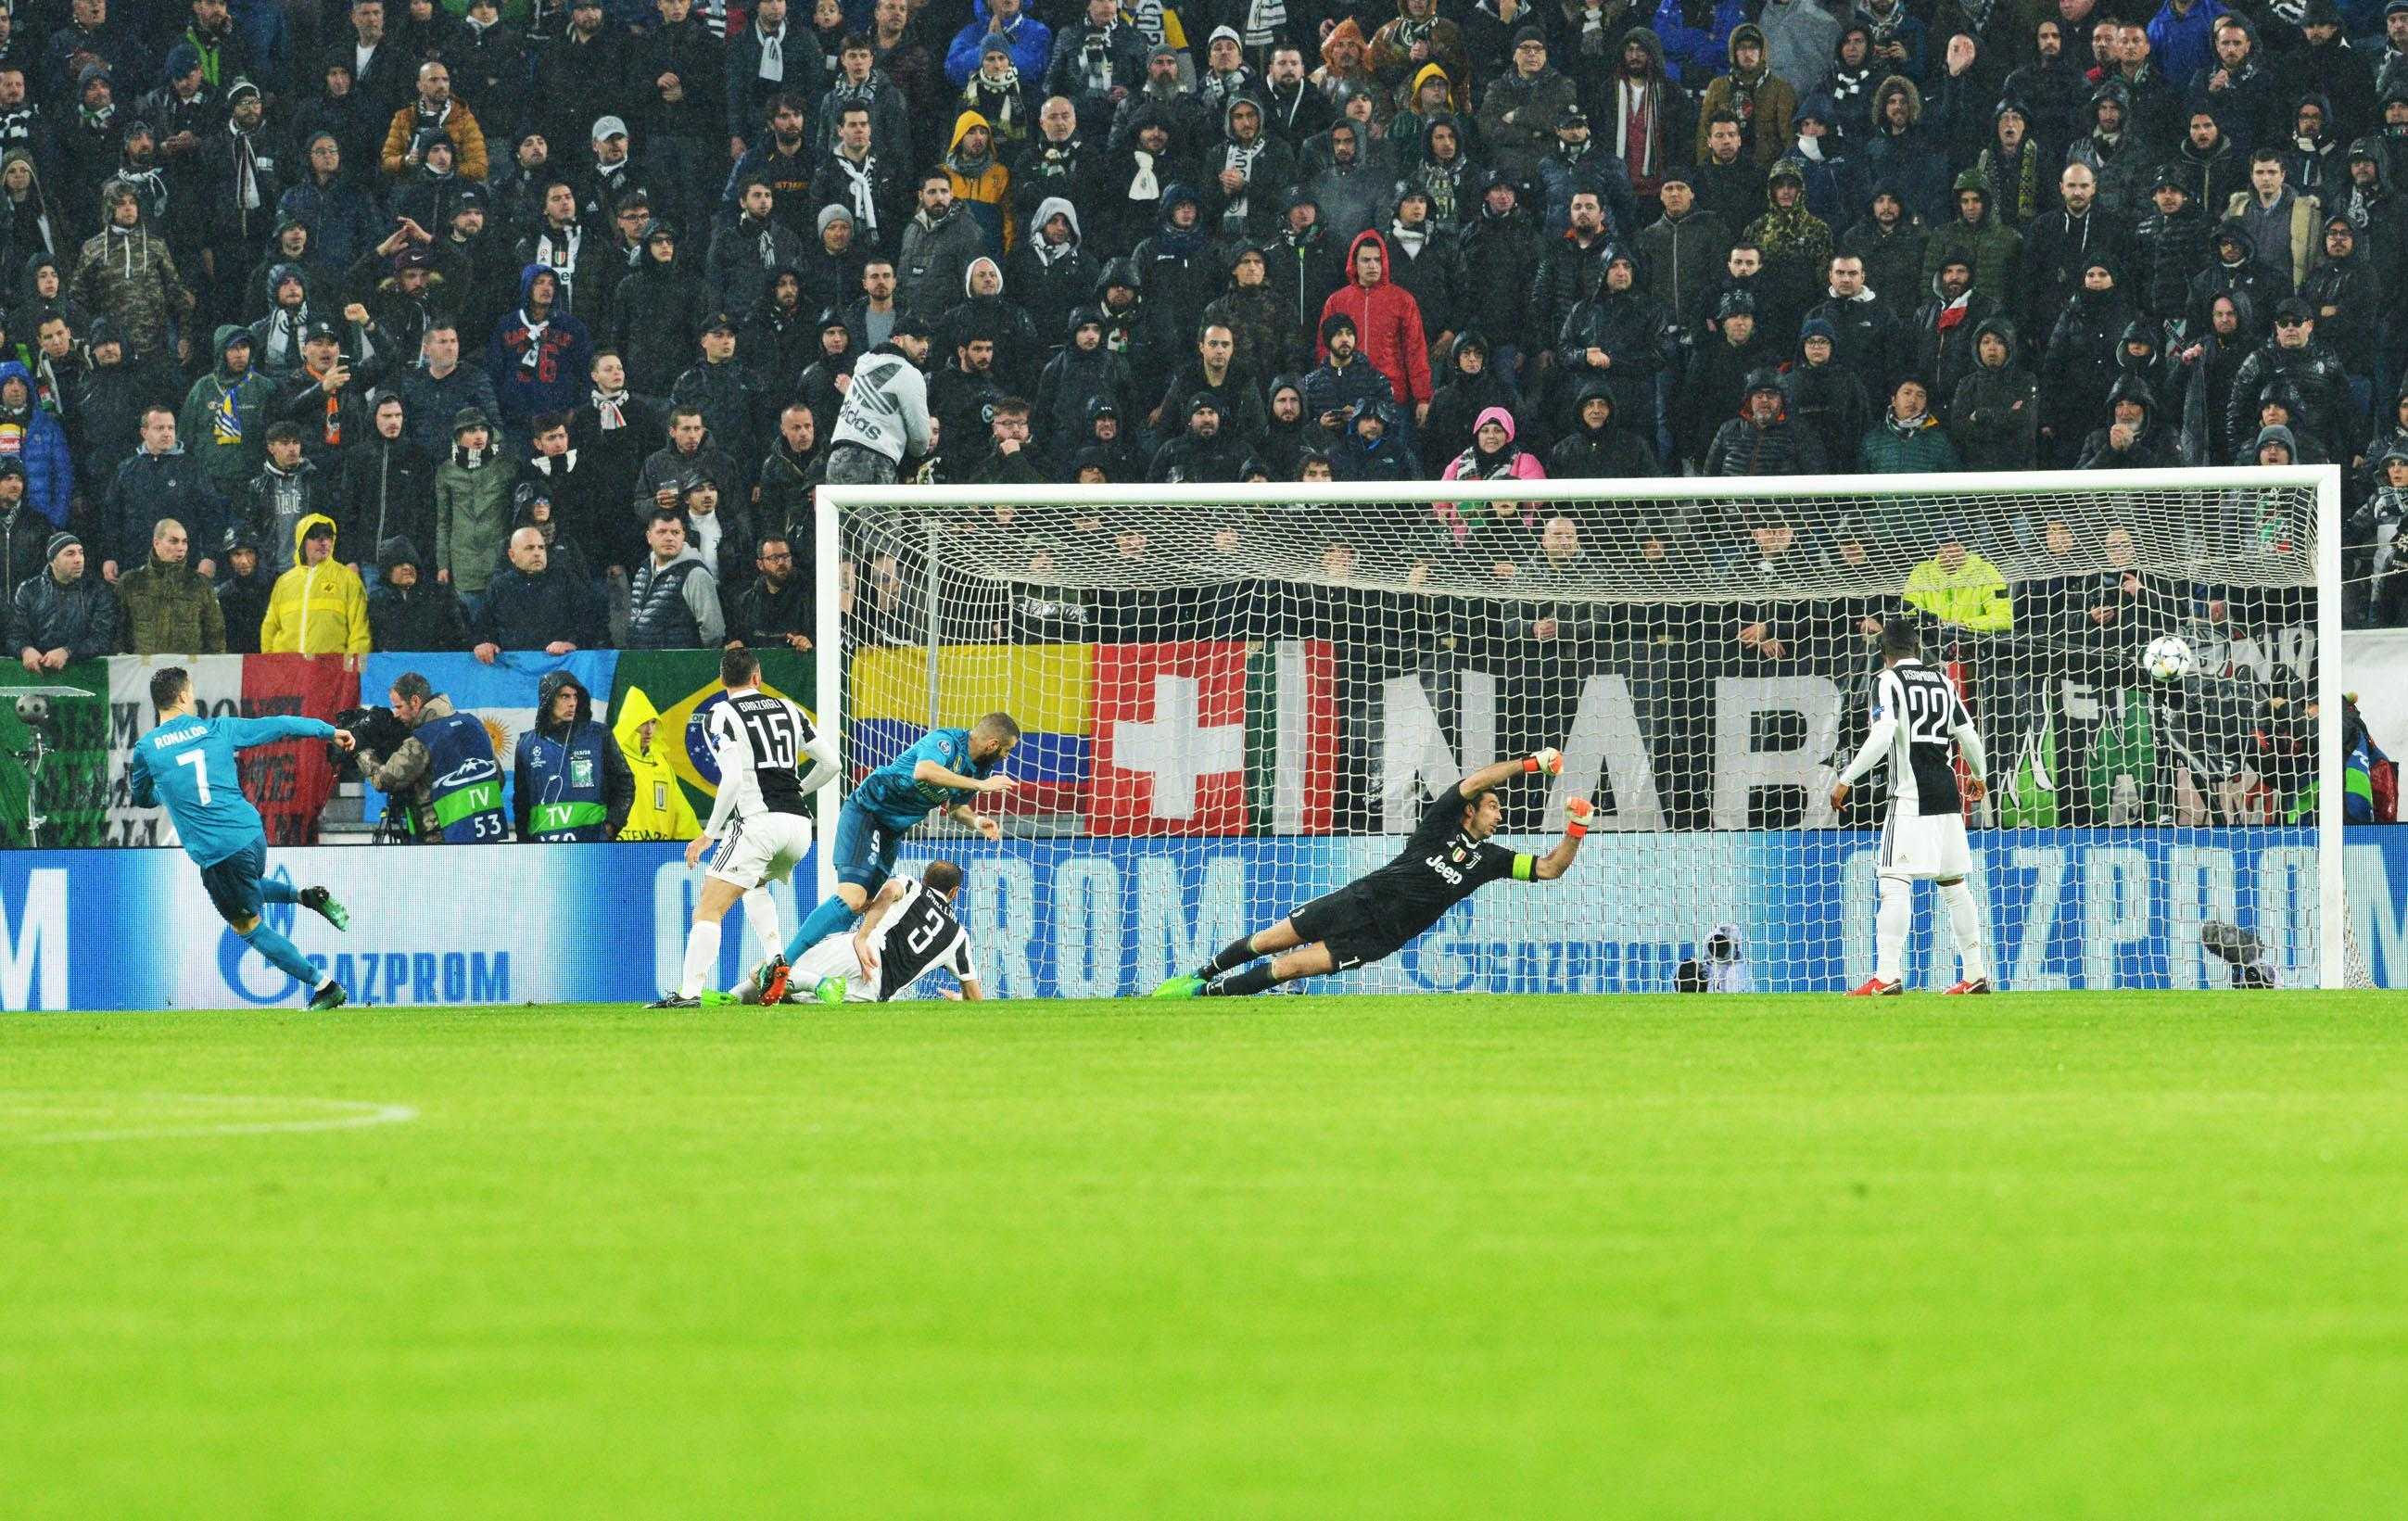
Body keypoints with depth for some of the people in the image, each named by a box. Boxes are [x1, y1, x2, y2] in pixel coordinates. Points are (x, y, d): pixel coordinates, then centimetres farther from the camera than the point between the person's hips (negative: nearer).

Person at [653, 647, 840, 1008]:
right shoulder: (788, 709, 15)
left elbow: (733, 779, -13)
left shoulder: (723, 715, -1)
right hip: (799, 824, 6)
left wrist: (710, 833, -7)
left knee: (709, 909, -7)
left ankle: (689, 992, -20)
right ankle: (775, 958, 13)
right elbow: (830, 763, 17)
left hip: (757, 821, -6)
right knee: (755, 884, 33)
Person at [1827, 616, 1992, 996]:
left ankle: (1887, 975, -23)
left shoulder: (1888, 681, -4)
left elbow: (1882, 735, -18)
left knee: (1894, 881, -12)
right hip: (1947, 793, 6)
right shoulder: (1941, 682, 14)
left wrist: (1846, 779, -14)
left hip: (1911, 794, -6)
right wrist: (1977, 776, 37)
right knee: (1953, 882, 14)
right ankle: (1976, 975, 17)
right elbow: (1969, 737, 18)